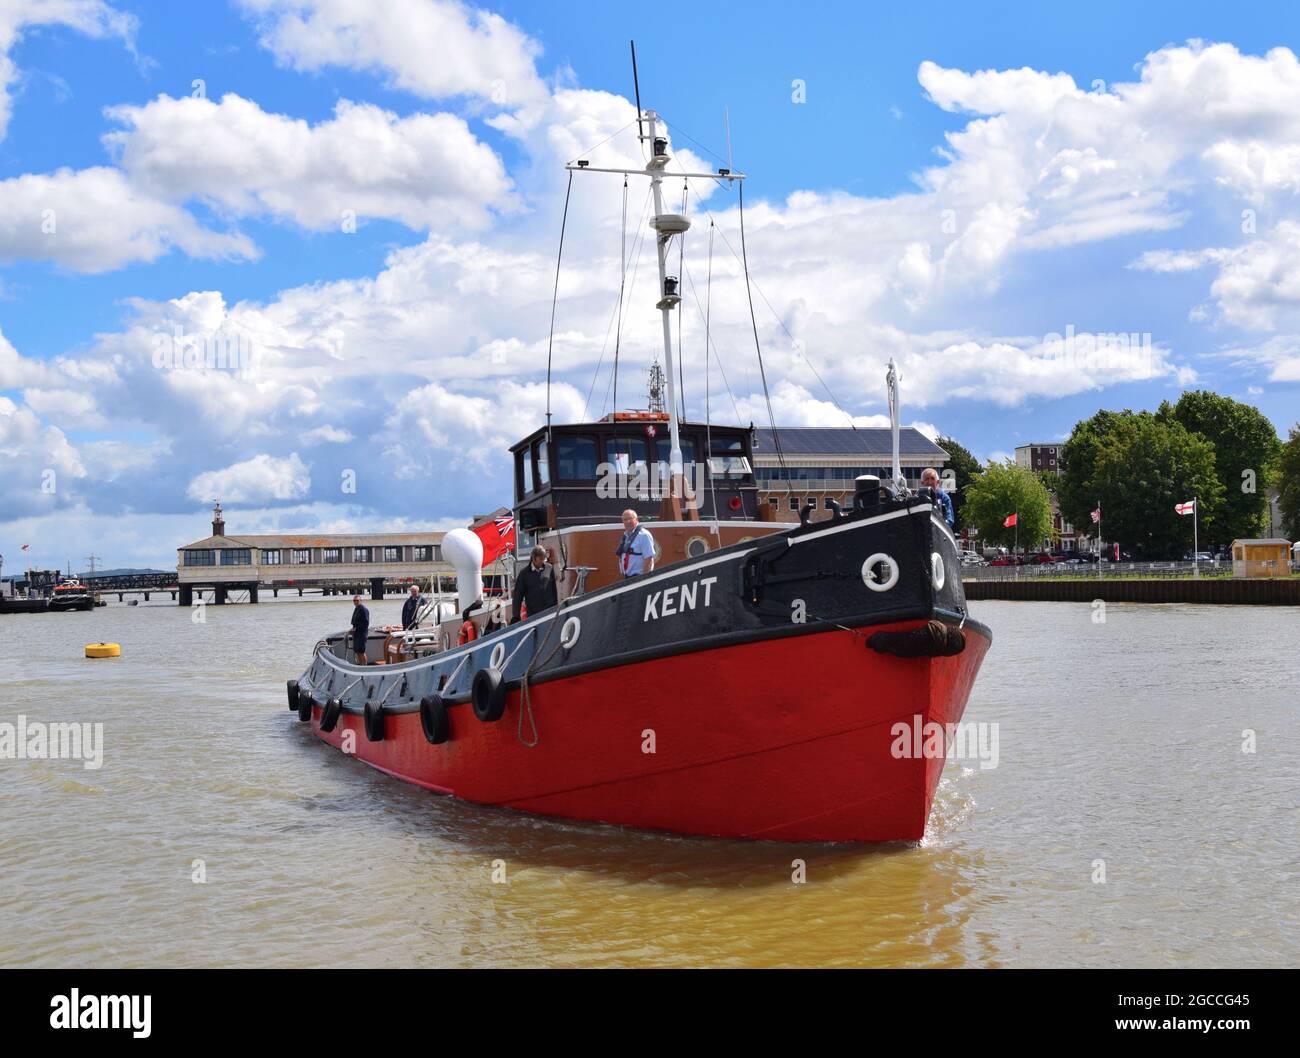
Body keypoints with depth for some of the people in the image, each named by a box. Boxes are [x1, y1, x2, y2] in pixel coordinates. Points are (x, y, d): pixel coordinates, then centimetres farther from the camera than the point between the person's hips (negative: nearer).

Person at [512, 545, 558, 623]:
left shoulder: (549, 568, 4)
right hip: (533, 614, -1)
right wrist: (515, 616, -4)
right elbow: (518, 595, 2)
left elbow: (554, 590, 12)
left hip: (550, 611, 1)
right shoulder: (524, 573, -1)